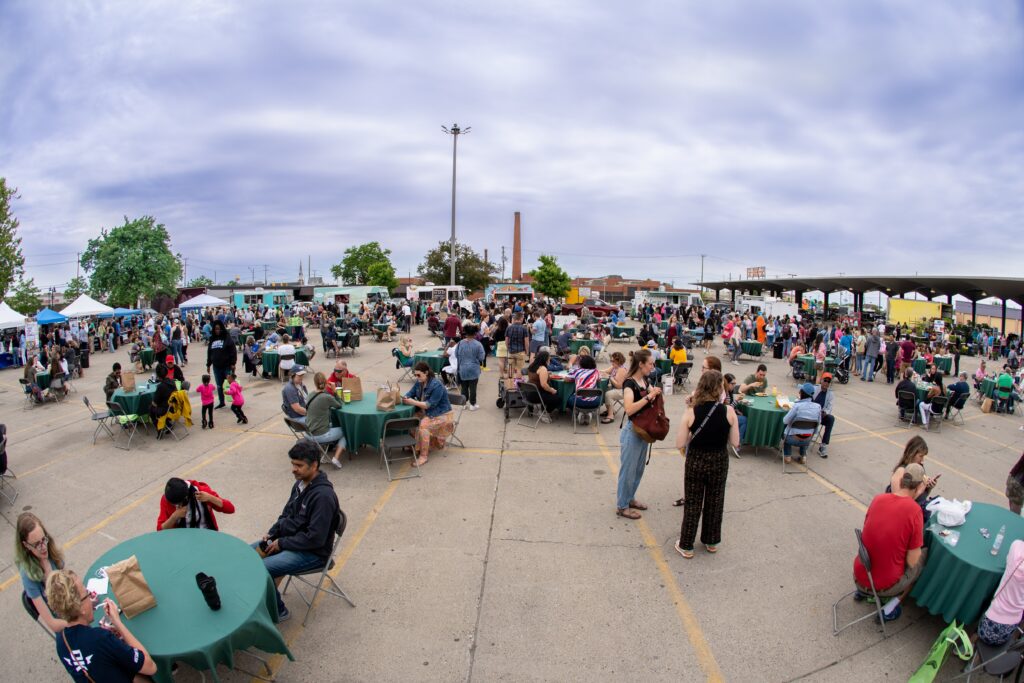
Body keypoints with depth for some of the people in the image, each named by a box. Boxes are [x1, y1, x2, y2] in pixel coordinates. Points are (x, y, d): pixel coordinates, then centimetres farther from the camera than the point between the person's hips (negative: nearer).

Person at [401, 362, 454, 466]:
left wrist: (413, 402, -31)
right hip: (426, 413, 8)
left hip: (442, 415, -8)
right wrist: (405, 398, -17)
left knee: (423, 424, -31)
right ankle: (413, 445, 7)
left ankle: (423, 456, -24)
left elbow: (430, 404, -25)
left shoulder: (437, 385, -24)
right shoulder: (419, 382, 0)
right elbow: (410, 393, 7)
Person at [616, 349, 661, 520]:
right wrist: (649, 396, -29)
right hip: (632, 431, -8)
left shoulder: (644, 380, 4)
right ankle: (622, 506, 17)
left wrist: (657, 393, -4)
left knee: (639, 468, 19)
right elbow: (629, 409, -33)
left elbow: (654, 400, 17)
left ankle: (629, 498, 36)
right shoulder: (629, 383, -20)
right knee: (628, 469, 3)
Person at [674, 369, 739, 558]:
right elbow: (735, 443, -6)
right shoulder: (728, 411, -13)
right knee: (715, 502, 21)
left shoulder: (691, 412, -15)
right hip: (719, 461, 1)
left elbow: (680, 444, -12)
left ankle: (686, 546, 22)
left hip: (696, 461, -1)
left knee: (692, 504, 13)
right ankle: (711, 542, 38)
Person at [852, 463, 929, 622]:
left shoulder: (878, 498, -5)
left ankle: (864, 590, 24)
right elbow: (911, 561, -13)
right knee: (926, 553, 18)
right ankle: (892, 606, 13)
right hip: (885, 585, -5)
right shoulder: (914, 510, -19)